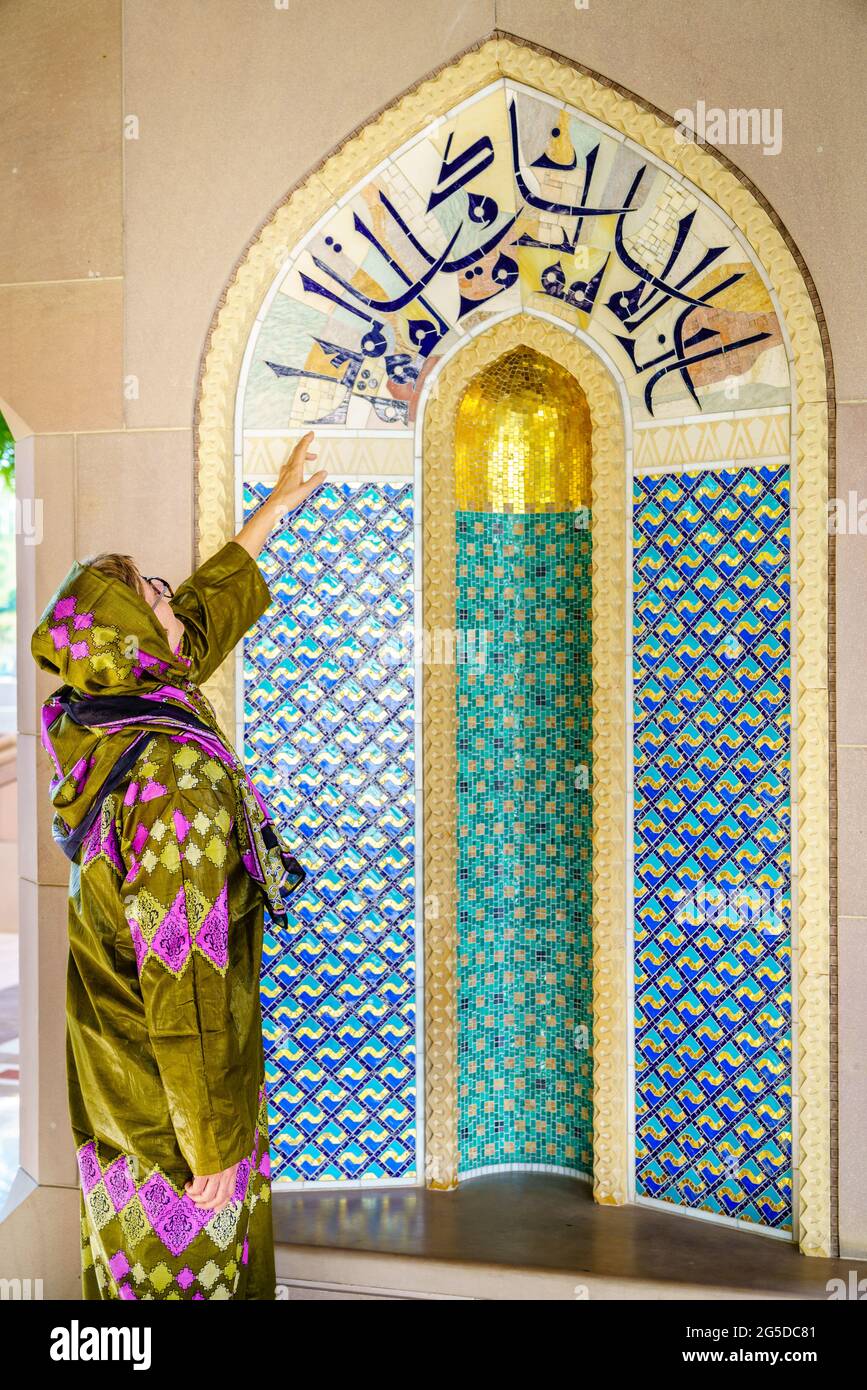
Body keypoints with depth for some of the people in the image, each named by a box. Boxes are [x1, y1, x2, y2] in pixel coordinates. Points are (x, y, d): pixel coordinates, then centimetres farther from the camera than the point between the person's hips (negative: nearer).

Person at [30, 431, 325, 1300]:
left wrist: (273, 510, 24)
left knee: (132, 1246, 24)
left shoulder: (100, 725, -3)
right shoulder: (179, 779, -29)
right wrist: (215, 1143, -19)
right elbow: (185, 982, -27)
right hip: (173, 1096, -8)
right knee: (191, 1251, 10)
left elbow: (205, 613, 14)